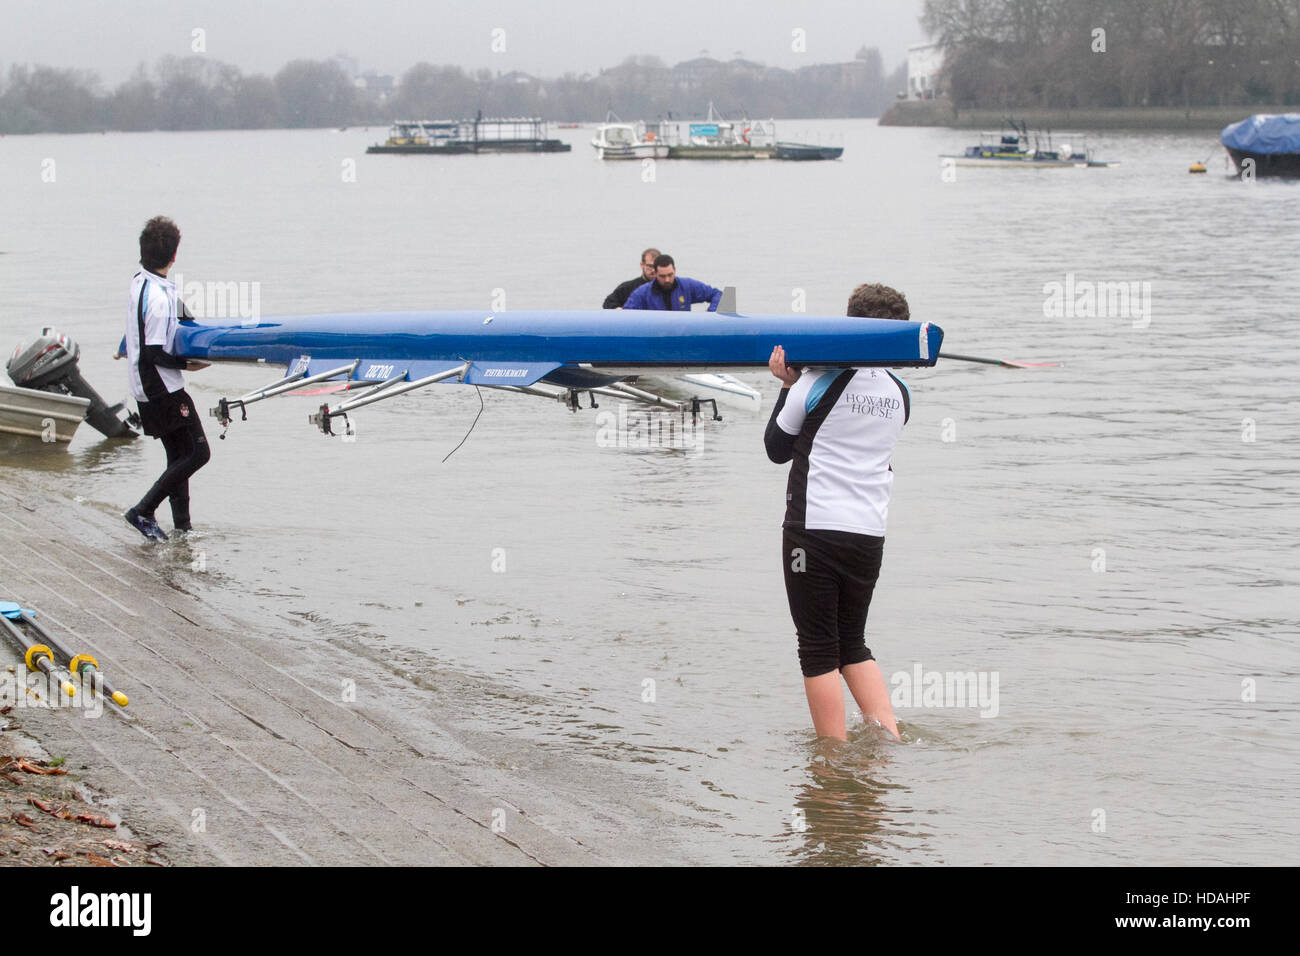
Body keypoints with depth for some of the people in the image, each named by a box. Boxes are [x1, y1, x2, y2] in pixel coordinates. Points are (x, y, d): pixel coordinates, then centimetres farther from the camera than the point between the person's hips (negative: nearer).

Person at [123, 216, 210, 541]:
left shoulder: (140, 282, 5)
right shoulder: (158, 298, -24)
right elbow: (154, 355, -22)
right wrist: (187, 364, -11)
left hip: (147, 389, 10)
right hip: (163, 390, -10)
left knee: (179, 456, 15)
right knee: (198, 452, -5)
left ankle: (182, 527, 17)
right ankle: (143, 511, -5)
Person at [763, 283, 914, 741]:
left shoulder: (819, 381, -9)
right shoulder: (899, 394, 5)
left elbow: (777, 448, 4)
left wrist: (787, 384, 13)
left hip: (814, 528, -5)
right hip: (870, 533, 5)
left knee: (819, 648, 2)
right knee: (852, 642, 18)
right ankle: (891, 738, 6)